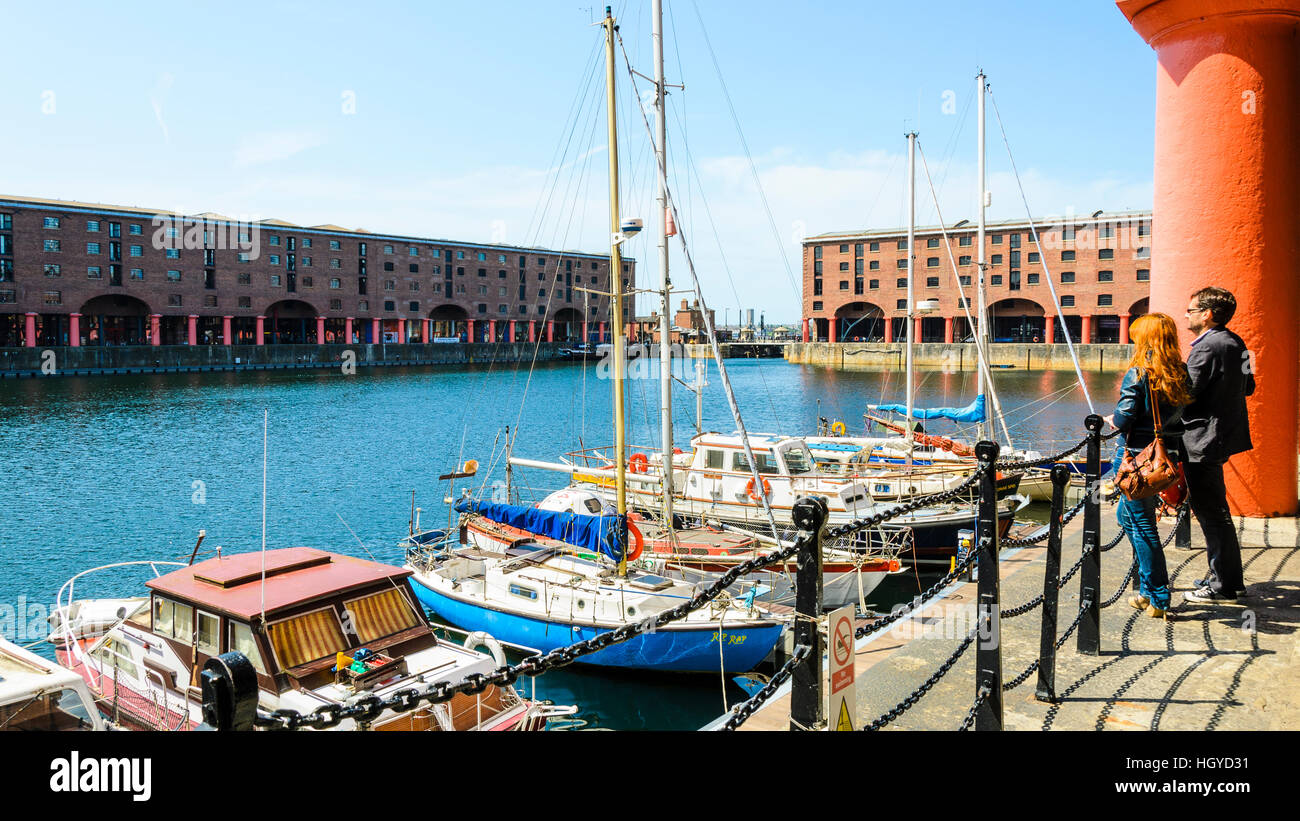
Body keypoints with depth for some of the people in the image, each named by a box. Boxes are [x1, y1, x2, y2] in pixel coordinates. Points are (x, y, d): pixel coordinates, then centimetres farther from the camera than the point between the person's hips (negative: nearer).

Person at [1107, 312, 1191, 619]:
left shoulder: (1138, 374, -13)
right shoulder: (1181, 374, 5)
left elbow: (1125, 416, -18)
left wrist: (1112, 419, 2)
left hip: (1136, 457, -7)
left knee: (1143, 527, 1)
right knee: (1127, 515, 23)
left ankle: (1159, 600, 6)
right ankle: (1148, 589, 29)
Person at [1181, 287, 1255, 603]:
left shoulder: (1207, 347, -19)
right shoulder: (1235, 343, 10)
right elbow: (1248, 387, 19)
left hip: (1203, 439, -10)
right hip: (1224, 433, 10)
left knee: (1210, 511, -2)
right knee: (1214, 509, 19)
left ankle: (1223, 585, 6)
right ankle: (1228, 578, 29)